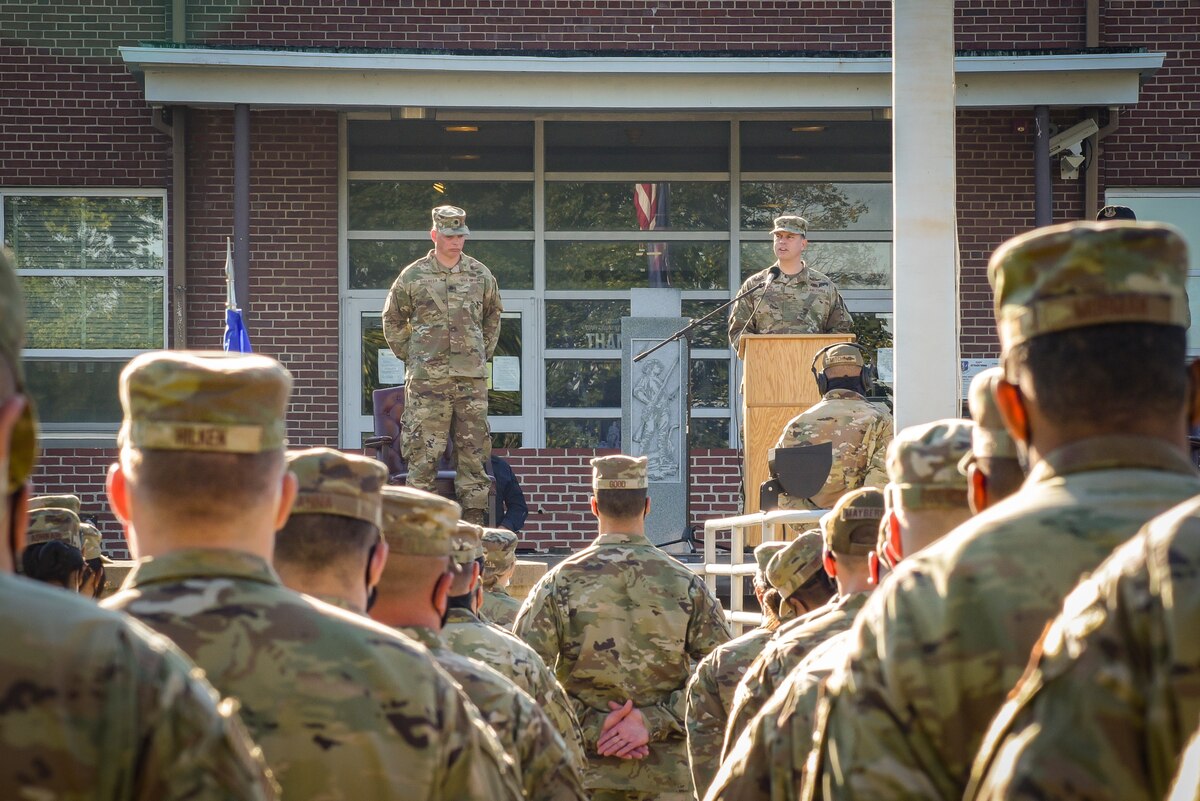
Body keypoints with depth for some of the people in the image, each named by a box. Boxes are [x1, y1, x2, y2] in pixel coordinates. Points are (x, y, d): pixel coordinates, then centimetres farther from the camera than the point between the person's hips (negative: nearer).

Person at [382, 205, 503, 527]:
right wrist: (410, 356, 6)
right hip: (427, 379, -3)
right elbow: (393, 320, 11)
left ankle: (474, 519, 9)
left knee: (474, 448, 4)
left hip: (472, 378, 3)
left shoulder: (480, 275, 10)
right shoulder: (413, 276, 2)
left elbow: (493, 317, 23)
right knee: (423, 451, -5)